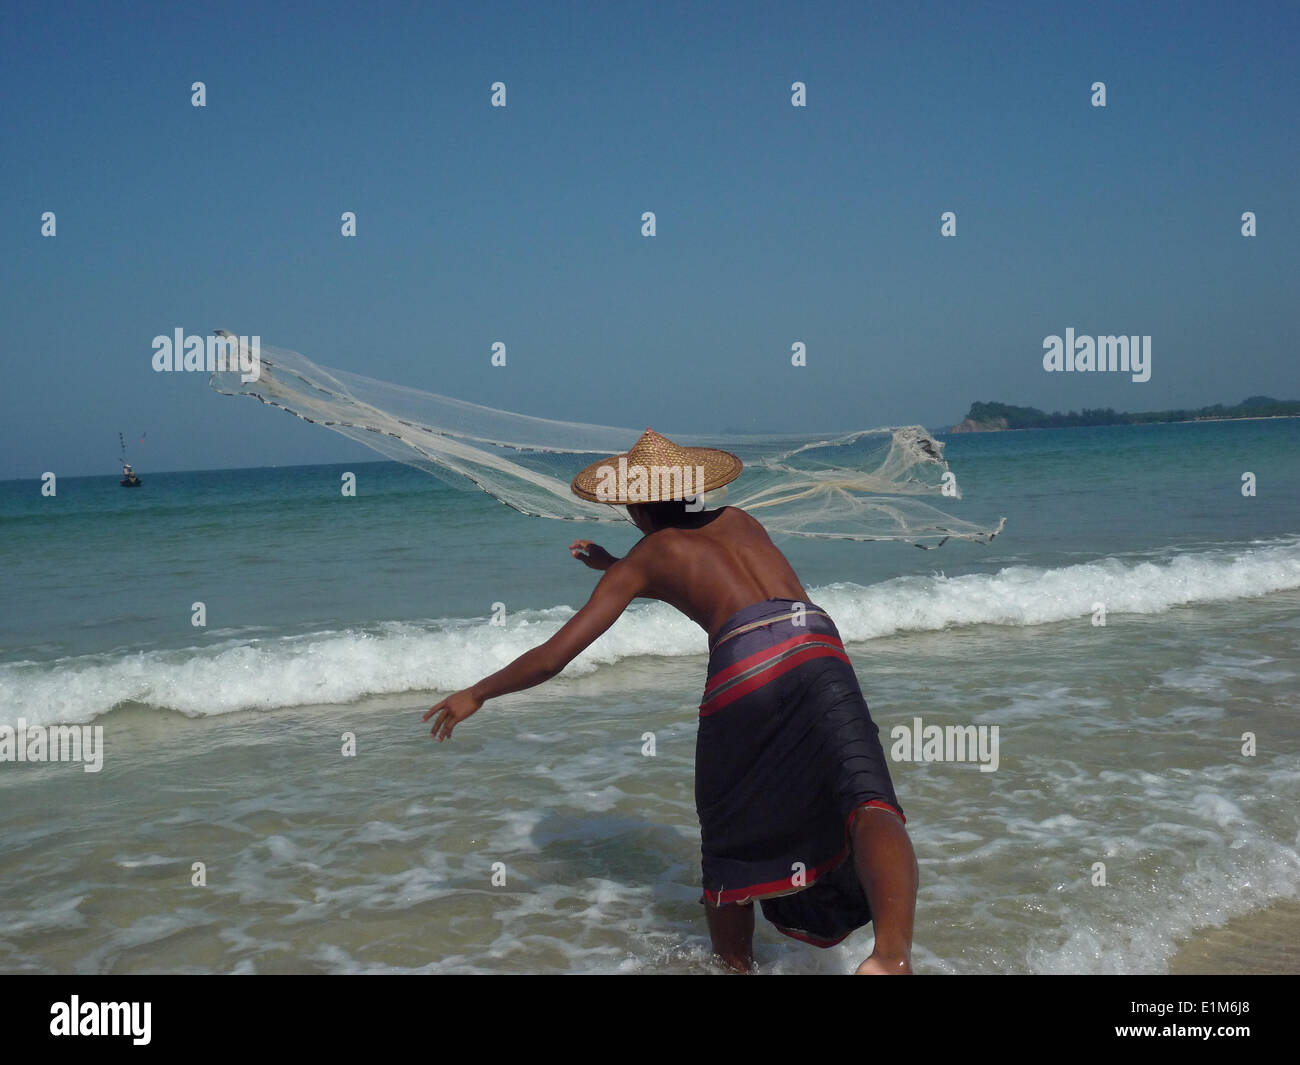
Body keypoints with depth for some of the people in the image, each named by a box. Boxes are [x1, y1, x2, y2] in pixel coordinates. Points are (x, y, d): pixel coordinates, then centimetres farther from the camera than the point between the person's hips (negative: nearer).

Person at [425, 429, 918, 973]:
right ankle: (892, 953, -45)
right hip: (819, 648, 2)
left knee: (730, 847, 20)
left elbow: (553, 656, 19)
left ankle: (734, 967, 30)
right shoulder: (739, 522, 32)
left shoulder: (644, 559, 22)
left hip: (746, 663, -2)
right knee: (867, 800, -19)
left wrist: (475, 694, 34)